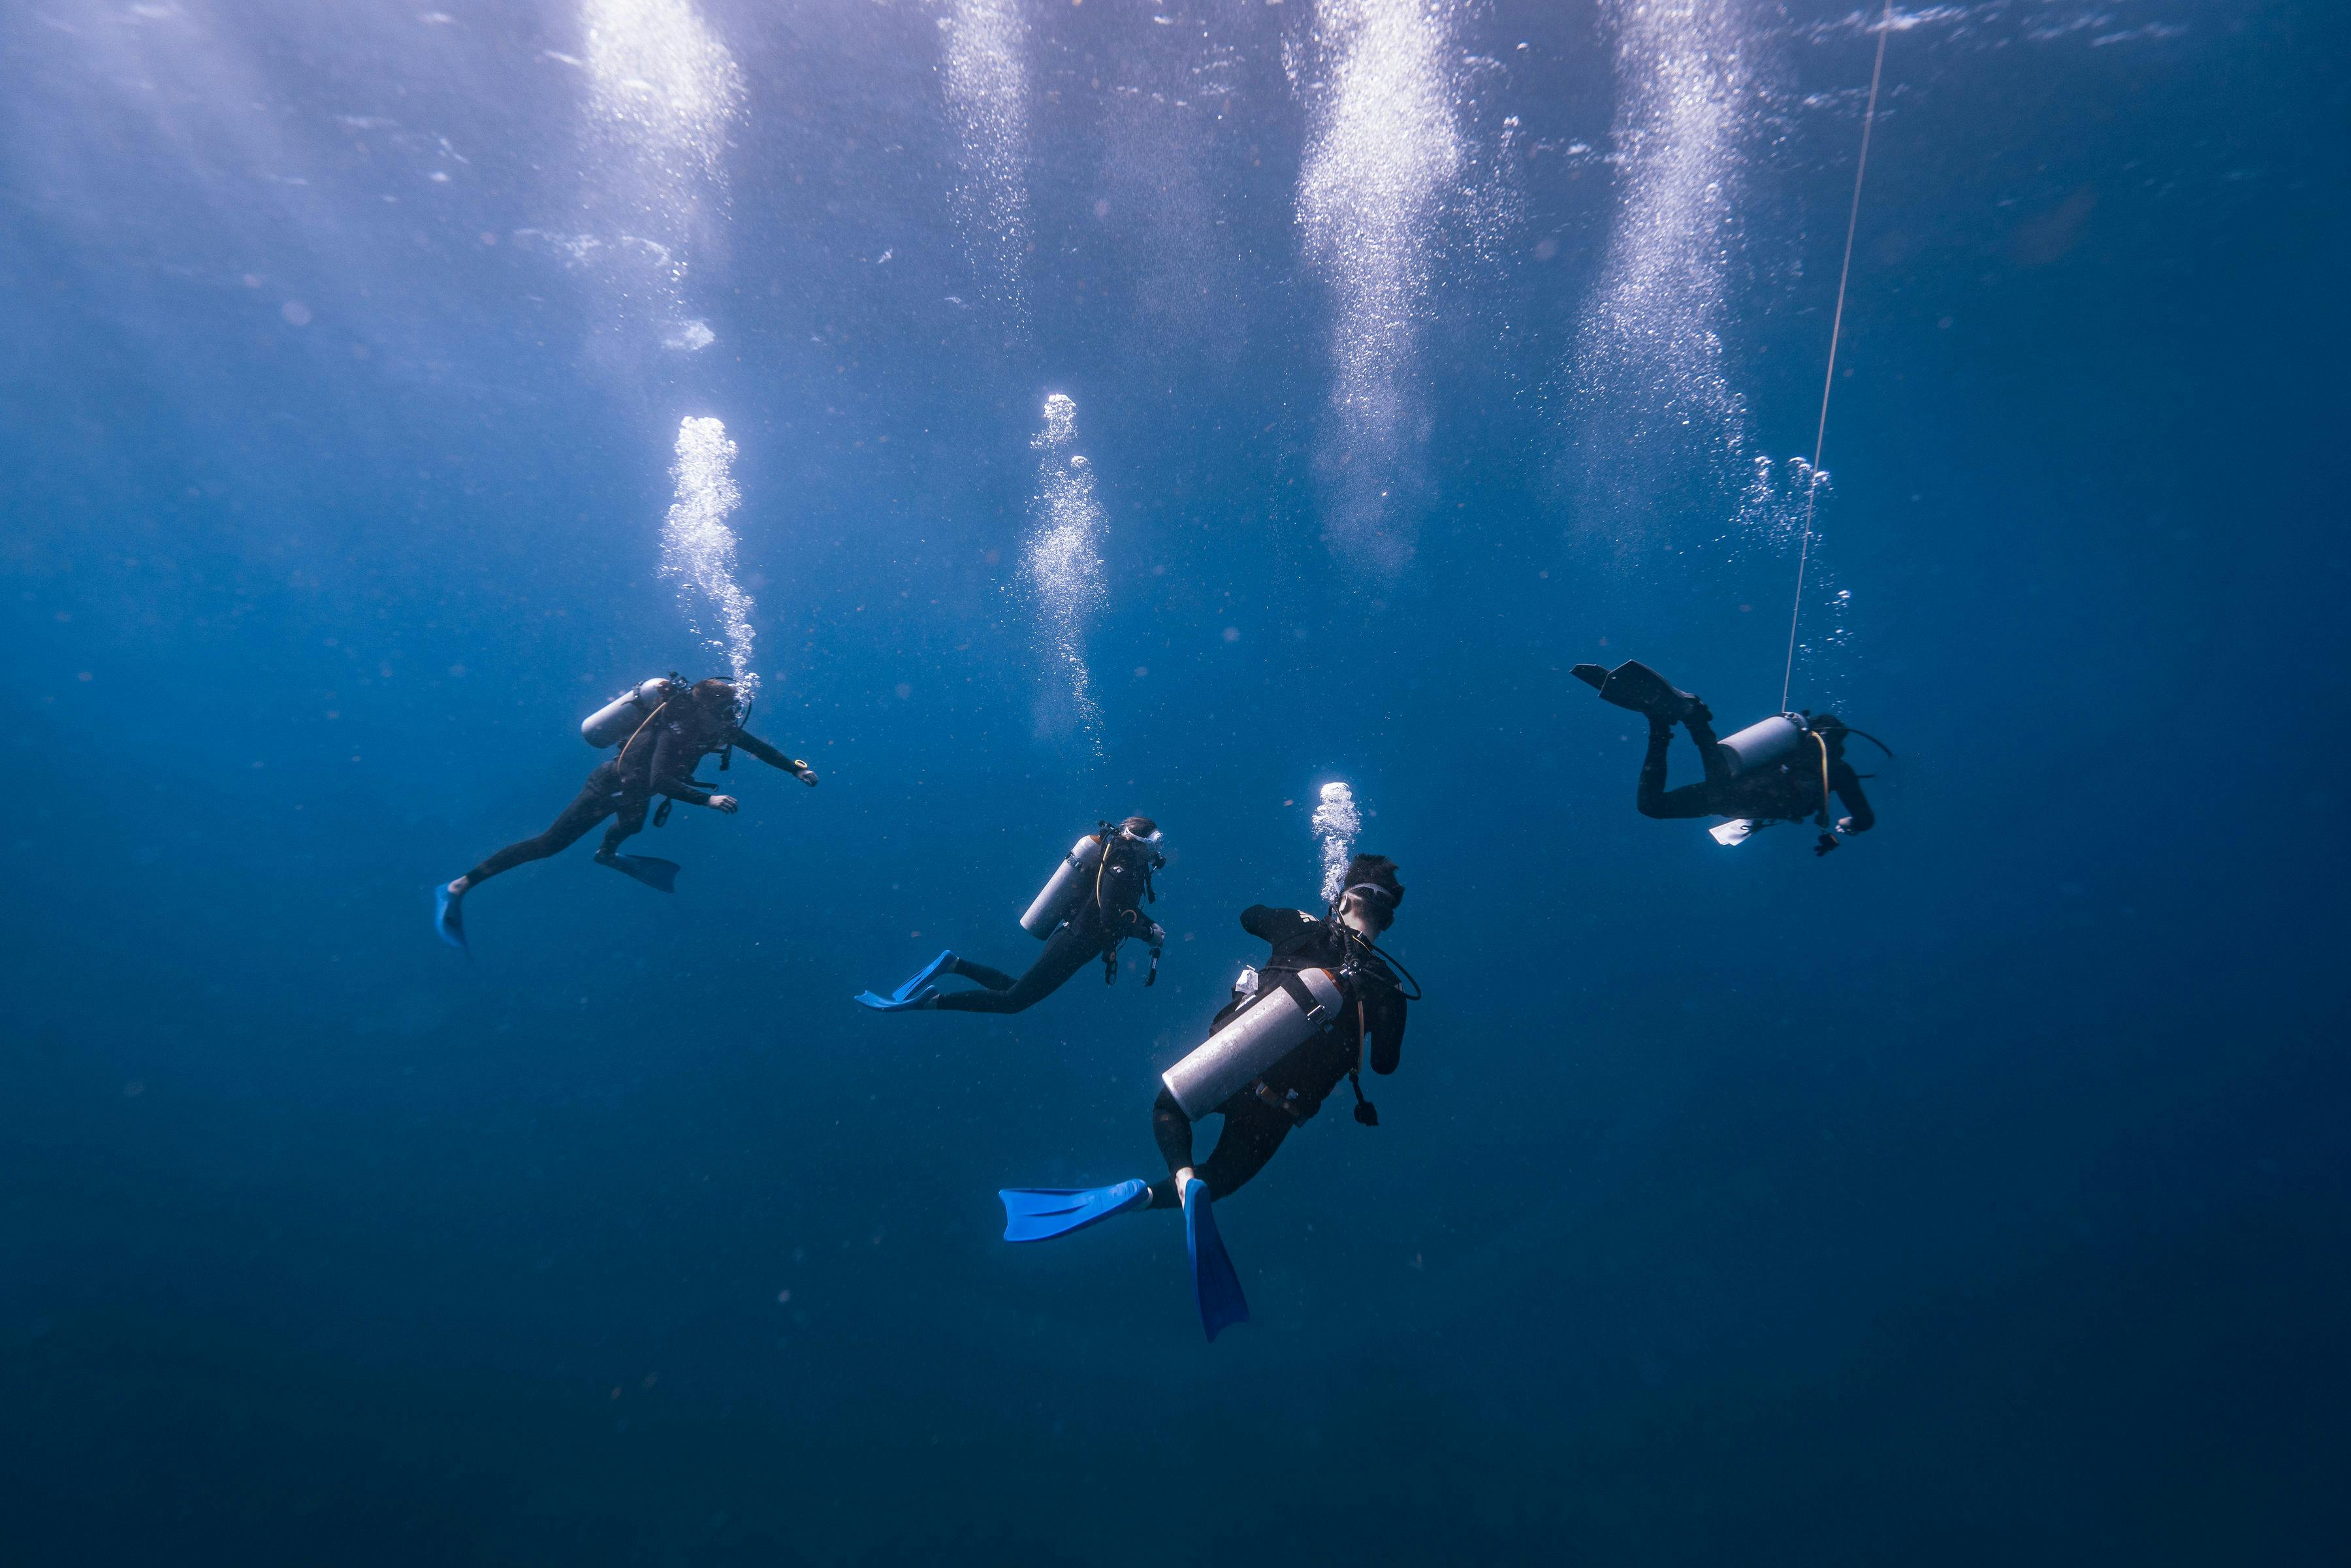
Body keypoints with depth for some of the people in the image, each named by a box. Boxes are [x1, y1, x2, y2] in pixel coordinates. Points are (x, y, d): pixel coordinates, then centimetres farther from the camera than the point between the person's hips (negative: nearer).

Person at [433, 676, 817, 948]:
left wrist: (797, 767, -3)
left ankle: (607, 854, 73)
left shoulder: (715, 723, -9)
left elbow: (754, 744, 2)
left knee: (632, 826, 38)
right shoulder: (677, 726, -32)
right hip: (611, 787, -9)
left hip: (635, 792, 9)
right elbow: (661, 781, -39)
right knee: (550, 844, -5)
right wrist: (709, 800, -42)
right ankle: (457, 888, 2)